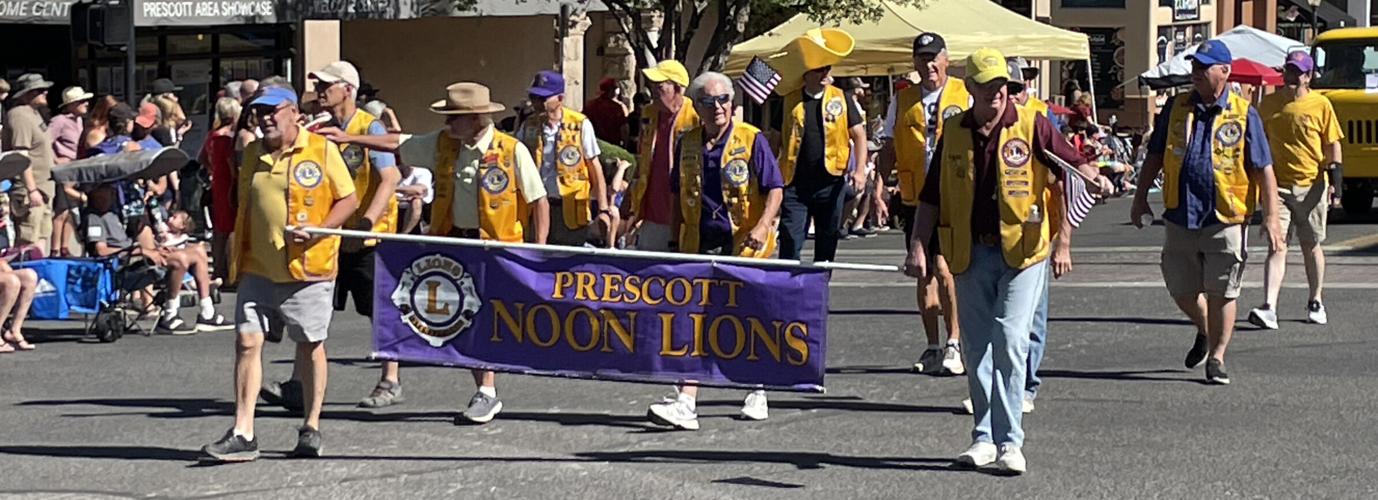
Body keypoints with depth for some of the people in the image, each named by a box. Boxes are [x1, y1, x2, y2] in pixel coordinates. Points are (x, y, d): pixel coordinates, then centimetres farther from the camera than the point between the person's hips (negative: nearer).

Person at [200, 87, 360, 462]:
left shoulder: (322, 150, -2)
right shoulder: (252, 154, 13)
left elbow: (349, 199, -1)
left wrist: (318, 230, -15)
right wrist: (237, 259, 16)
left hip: (307, 268, -4)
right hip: (258, 269, 4)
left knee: (310, 345, 6)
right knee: (247, 342, -5)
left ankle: (311, 429, 19)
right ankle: (243, 434, -3)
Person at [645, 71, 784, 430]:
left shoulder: (752, 140, -4)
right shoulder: (688, 144, 9)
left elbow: (774, 189, -6)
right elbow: (679, 195, 19)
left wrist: (762, 226, -21)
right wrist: (679, 237, 14)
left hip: (743, 247, -3)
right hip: (700, 246, 3)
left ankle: (757, 393, 29)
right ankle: (685, 403, -12)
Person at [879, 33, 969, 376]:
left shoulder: (963, 96, 1)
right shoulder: (902, 100, 9)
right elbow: (889, 151, 13)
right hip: (915, 201, 4)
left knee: (944, 269, -15)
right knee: (924, 273, 9)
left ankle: (955, 344, -7)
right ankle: (933, 347, 18)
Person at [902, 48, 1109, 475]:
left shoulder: (1031, 125, -1)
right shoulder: (953, 131, 7)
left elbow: (1069, 160, -5)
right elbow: (931, 196, 10)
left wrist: (1092, 177, -27)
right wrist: (918, 246, 3)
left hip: (1021, 251, -4)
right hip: (971, 253, 4)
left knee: (1010, 340, -13)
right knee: (977, 348, 8)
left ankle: (1009, 441, -8)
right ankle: (985, 437, 19)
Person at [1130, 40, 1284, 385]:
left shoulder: (1243, 115, -2)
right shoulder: (1176, 109, 7)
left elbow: (1264, 170, -2)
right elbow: (1155, 156, 16)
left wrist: (1271, 218, -8)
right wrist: (1140, 198, 13)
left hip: (1226, 219, -3)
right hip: (1180, 217, 4)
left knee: (1221, 293, 0)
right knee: (1181, 290, 11)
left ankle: (1217, 357, 12)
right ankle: (1205, 332, 39)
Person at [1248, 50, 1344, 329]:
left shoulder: (1320, 105, -1)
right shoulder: (1269, 104, 5)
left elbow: (1333, 144, 2)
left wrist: (1334, 179, -8)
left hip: (1311, 186, 0)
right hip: (1278, 186, 1)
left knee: (1311, 246, 12)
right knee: (1277, 247, -10)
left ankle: (1315, 303, 27)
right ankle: (1269, 308, -18)